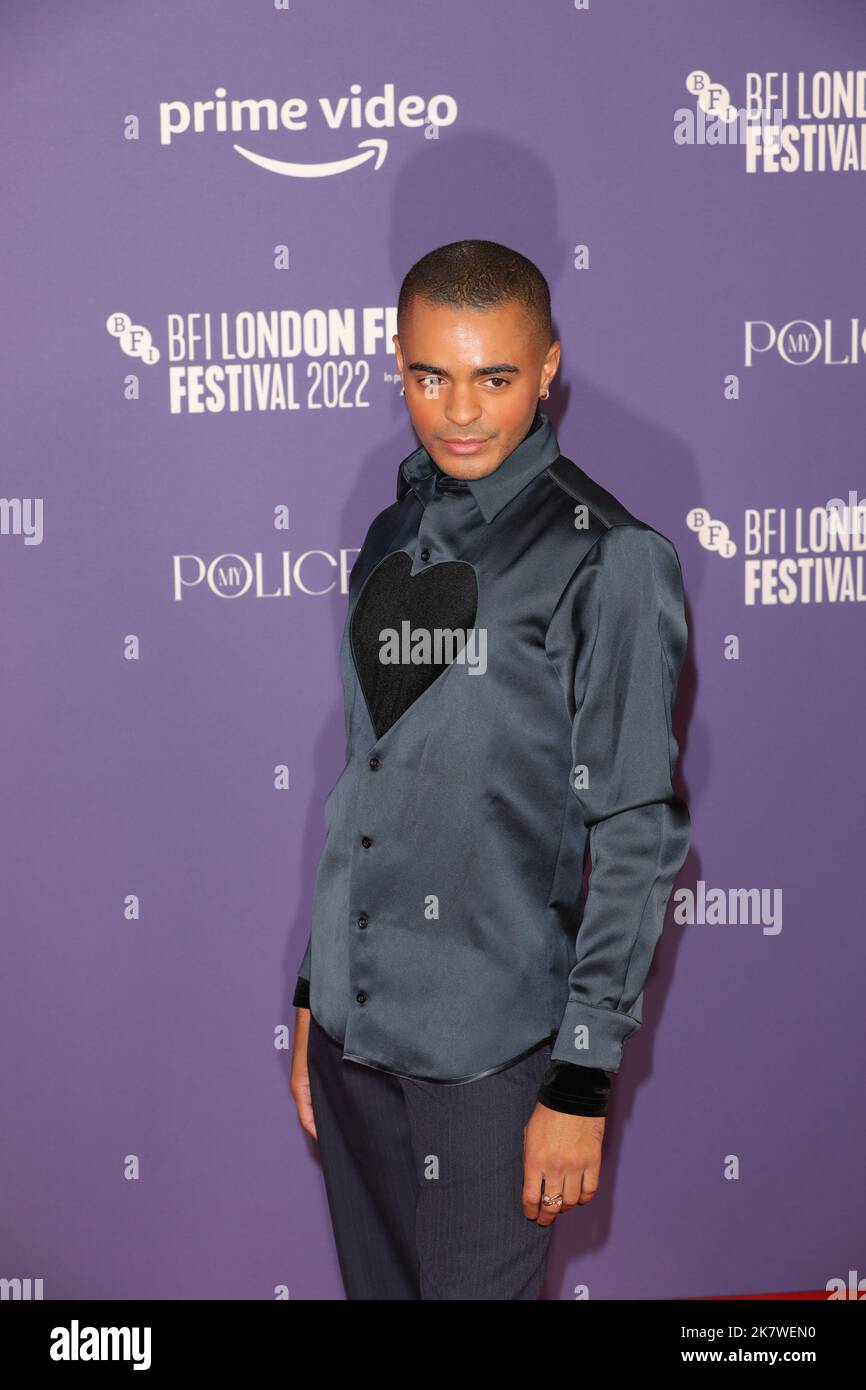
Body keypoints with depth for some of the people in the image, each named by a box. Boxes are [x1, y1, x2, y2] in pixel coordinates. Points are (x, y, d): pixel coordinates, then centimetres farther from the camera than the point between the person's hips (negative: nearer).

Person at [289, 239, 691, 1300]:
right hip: (352, 1026, 6)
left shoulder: (607, 557, -10)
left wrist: (584, 1081, -13)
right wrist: (314, 996, 16)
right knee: (375, 1286, 15)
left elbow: (636, 836, -11)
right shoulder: (394, 537, 10)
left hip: (491, 1048, -6)